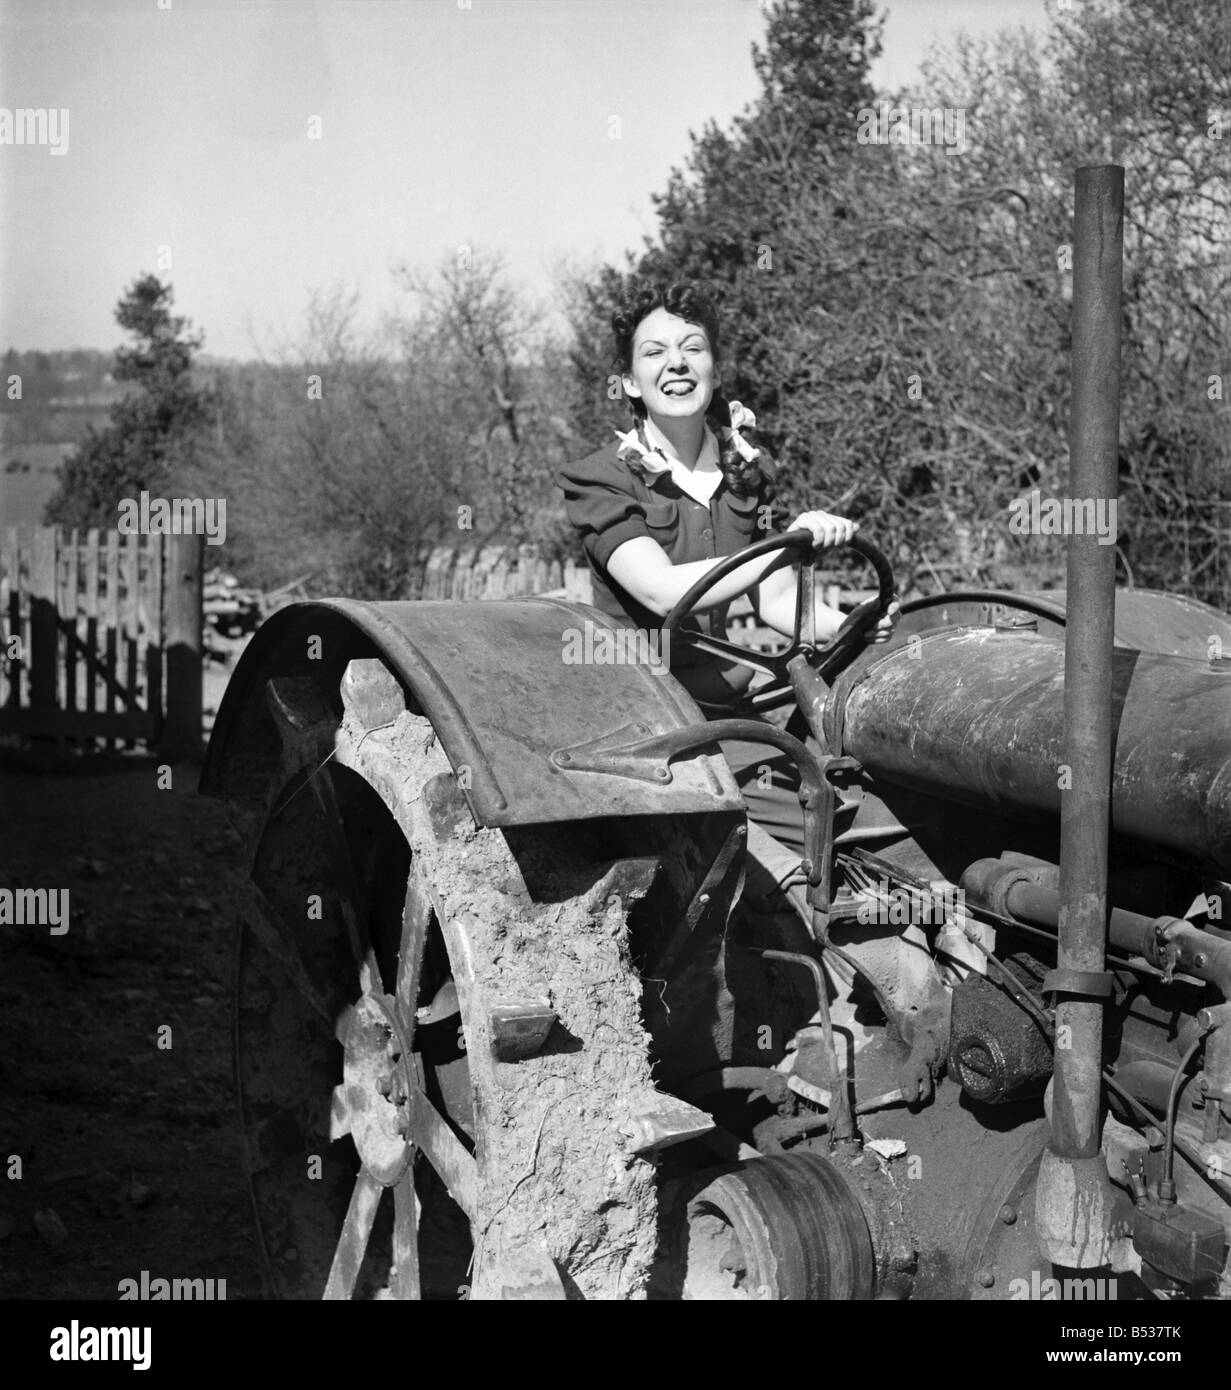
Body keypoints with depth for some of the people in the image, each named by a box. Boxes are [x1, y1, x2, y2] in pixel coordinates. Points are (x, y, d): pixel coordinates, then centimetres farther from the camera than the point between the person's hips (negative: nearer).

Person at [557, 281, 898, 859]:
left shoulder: (746, 469, 13)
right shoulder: (599, 479, -5)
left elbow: (776, 601, 14)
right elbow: (662, 591, -20)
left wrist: (850, 627, -6)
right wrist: (789, 543, -24)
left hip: (729, 713, 5)